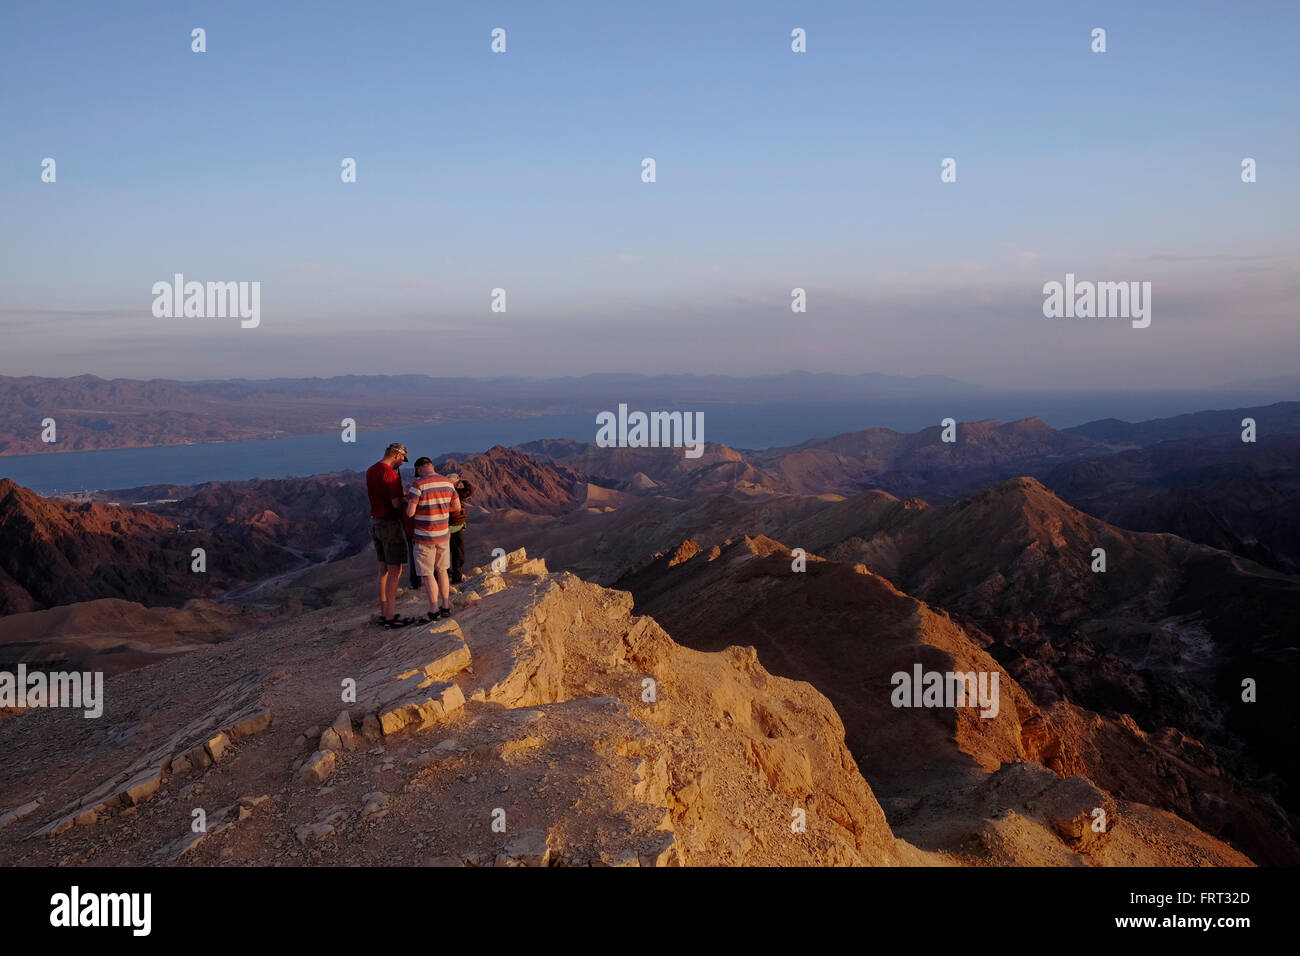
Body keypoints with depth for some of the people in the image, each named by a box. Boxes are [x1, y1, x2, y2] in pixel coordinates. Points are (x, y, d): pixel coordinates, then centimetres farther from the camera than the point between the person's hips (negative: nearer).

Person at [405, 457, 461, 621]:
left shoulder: (417, 485, -18)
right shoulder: (447, 483, 0)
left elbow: (410, 512, -20)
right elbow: (457, 507, 10)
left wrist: (409, 501, 2)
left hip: (424, 538, -5)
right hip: (443, 535, 5)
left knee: (427, 574, 6)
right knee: (441, 570, 19)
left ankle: (434, 611, 9)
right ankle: (446, 607, 22)